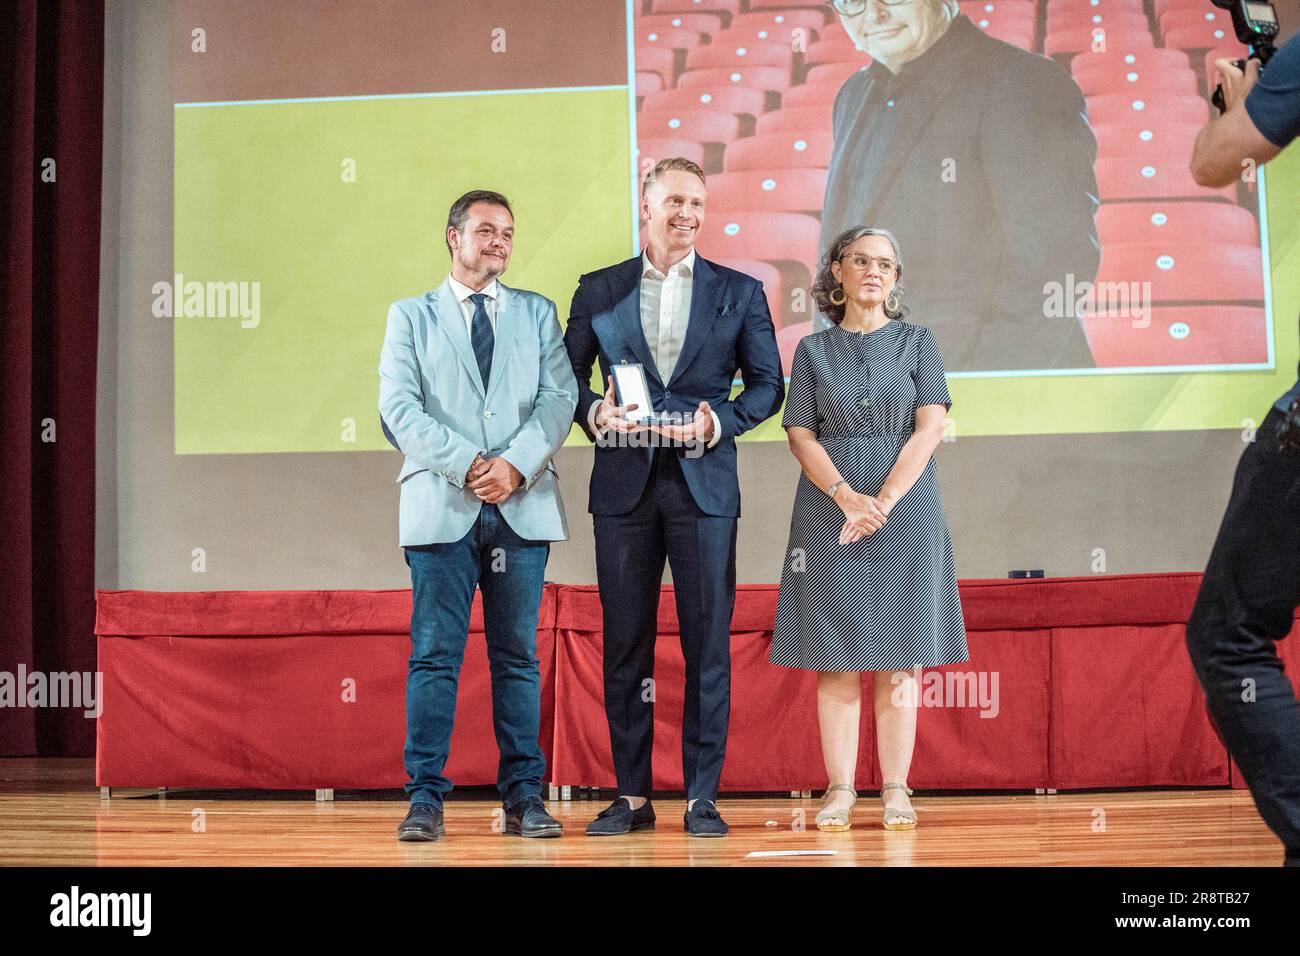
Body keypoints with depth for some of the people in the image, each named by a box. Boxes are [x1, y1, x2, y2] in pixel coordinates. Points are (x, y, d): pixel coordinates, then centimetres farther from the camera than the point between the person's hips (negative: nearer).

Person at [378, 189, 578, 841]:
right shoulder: (410, 316, 11)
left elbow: (559, 396, 4)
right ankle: (425, 797, 3)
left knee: (518, 655, 4)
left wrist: (515, 463, -12)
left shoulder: (537, 313, 16)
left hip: (523, 507, 2)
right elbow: (399, 408, -1)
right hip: (442, 507, -1)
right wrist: (466, 464, -13)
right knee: (434, 654, -2)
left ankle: (524, 797, 8)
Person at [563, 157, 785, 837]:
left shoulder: (739, 291, 9)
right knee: (624, 642, 4)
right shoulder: (599, 291, 10)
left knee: (708, 642, 0)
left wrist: (720, 422, -9)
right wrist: (593, 413, -9)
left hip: (704, 482, -1)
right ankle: (632, 795, 12)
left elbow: (767, 383, 8)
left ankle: (702, 796, 8)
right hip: (624, 483, 1)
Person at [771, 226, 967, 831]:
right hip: (830, 511, 0)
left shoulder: (917, 342, 9)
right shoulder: (813, 349, 11)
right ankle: (840, 789, 4)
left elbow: (929, 429, -1)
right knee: (835, 656, 0)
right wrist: (846, 497, -14)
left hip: (906, 509, 0)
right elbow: (800, 435, 2)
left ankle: (895, 791, 4)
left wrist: (882, 501, -12)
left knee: (900, 657, -1)